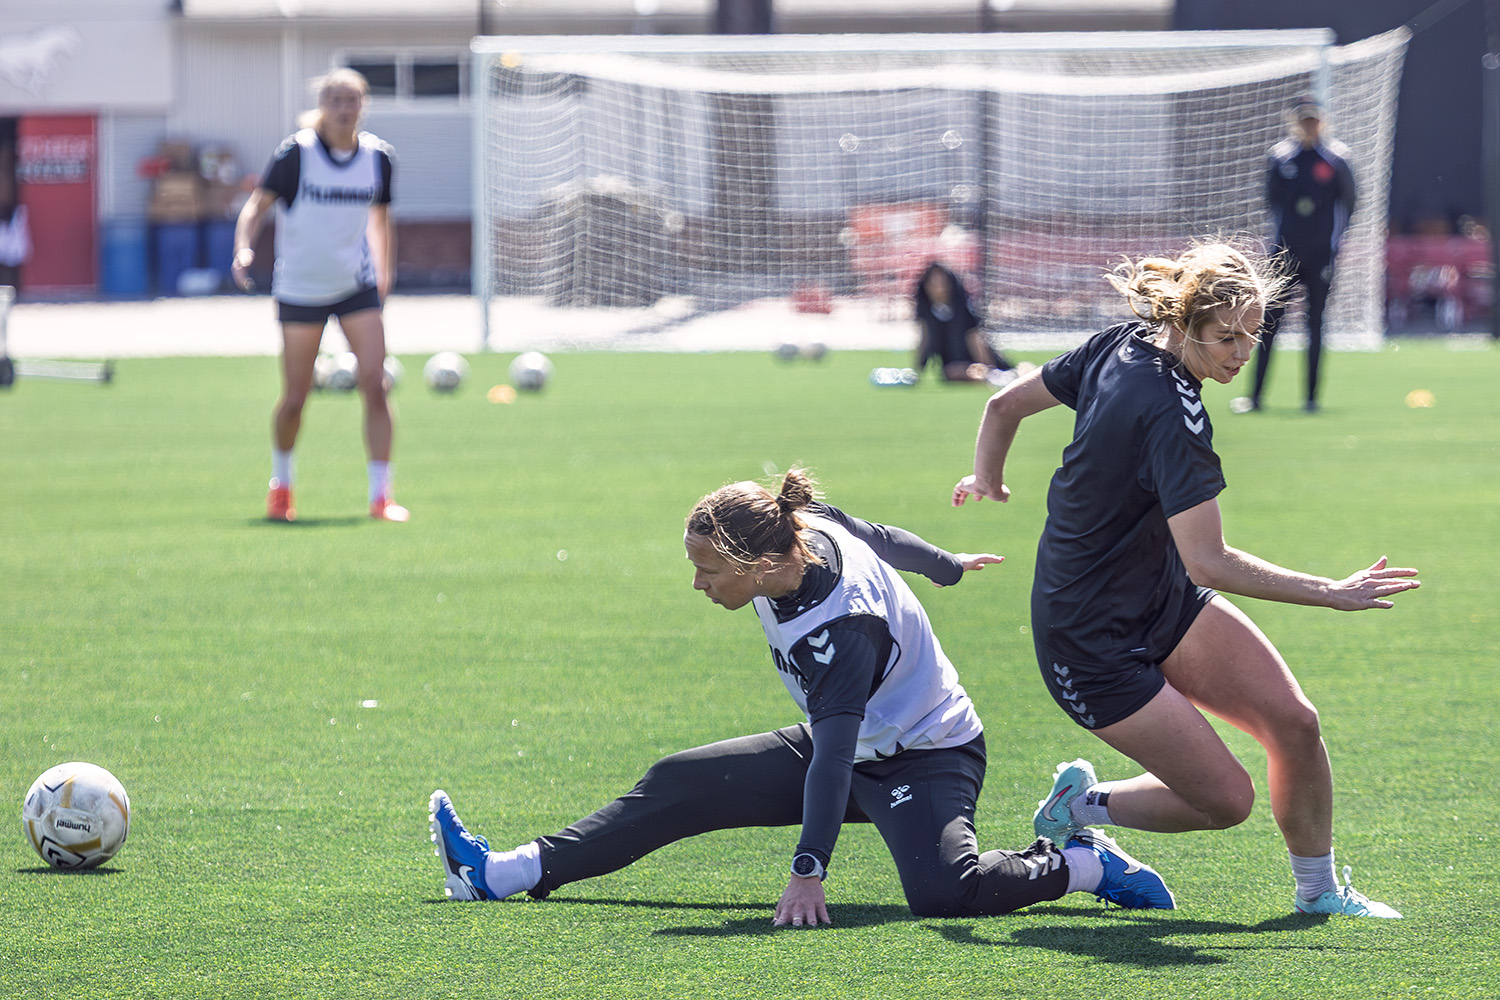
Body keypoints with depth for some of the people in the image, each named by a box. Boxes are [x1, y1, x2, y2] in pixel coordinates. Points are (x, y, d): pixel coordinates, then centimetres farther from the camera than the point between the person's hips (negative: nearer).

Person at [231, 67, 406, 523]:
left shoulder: (377, 156, 0)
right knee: (294, 399, 3)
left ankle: (380, 494, -6)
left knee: (375, 386, -11)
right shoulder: (296, 153, -12)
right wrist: (244, 247, -25)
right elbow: (259, 203, -8)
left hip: (357, 287, 2)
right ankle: (280, 483, 29)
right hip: (299, 290, -2)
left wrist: (384, 271, 15)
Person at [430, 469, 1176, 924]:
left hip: (925, 760, -9)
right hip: (854, 741, 9)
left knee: (942, 891, -36)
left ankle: (1081, 864, -12)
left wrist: (808, 873, -46)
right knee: (679, 785, 2)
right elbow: (879, 537, 9)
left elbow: (834, 756, -40)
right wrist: (944, 567, 30)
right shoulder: (802, 527, -11)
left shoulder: (839, 631, -35)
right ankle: (504, 875, 4)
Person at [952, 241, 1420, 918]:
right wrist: (1329, 593, -28)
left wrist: (987, 481, 27)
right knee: (1227, 799, -6)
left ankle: (1318, 889, 12)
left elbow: (1004, 406, 8)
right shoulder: (1171, 413, -30)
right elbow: (1207, 561, -33)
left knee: (1293, 721, -4)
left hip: (1162, 602, 9)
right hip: (1093, 645, -9)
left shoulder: (1120, 348, -4)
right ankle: (1076, 807, 17)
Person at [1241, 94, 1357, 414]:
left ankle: (1311, 397, 6)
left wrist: (1333, 237, 1)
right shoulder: (1280, 156, 4)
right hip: (1286, 252, 1)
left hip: (1321, 254, -1)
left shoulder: (1336, 157, 1)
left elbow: (1347, 202, 7)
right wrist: (1284, 230, 7)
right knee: (1270, 322, -3)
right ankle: (1256, 396, 1)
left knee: (1315, 324, 1)